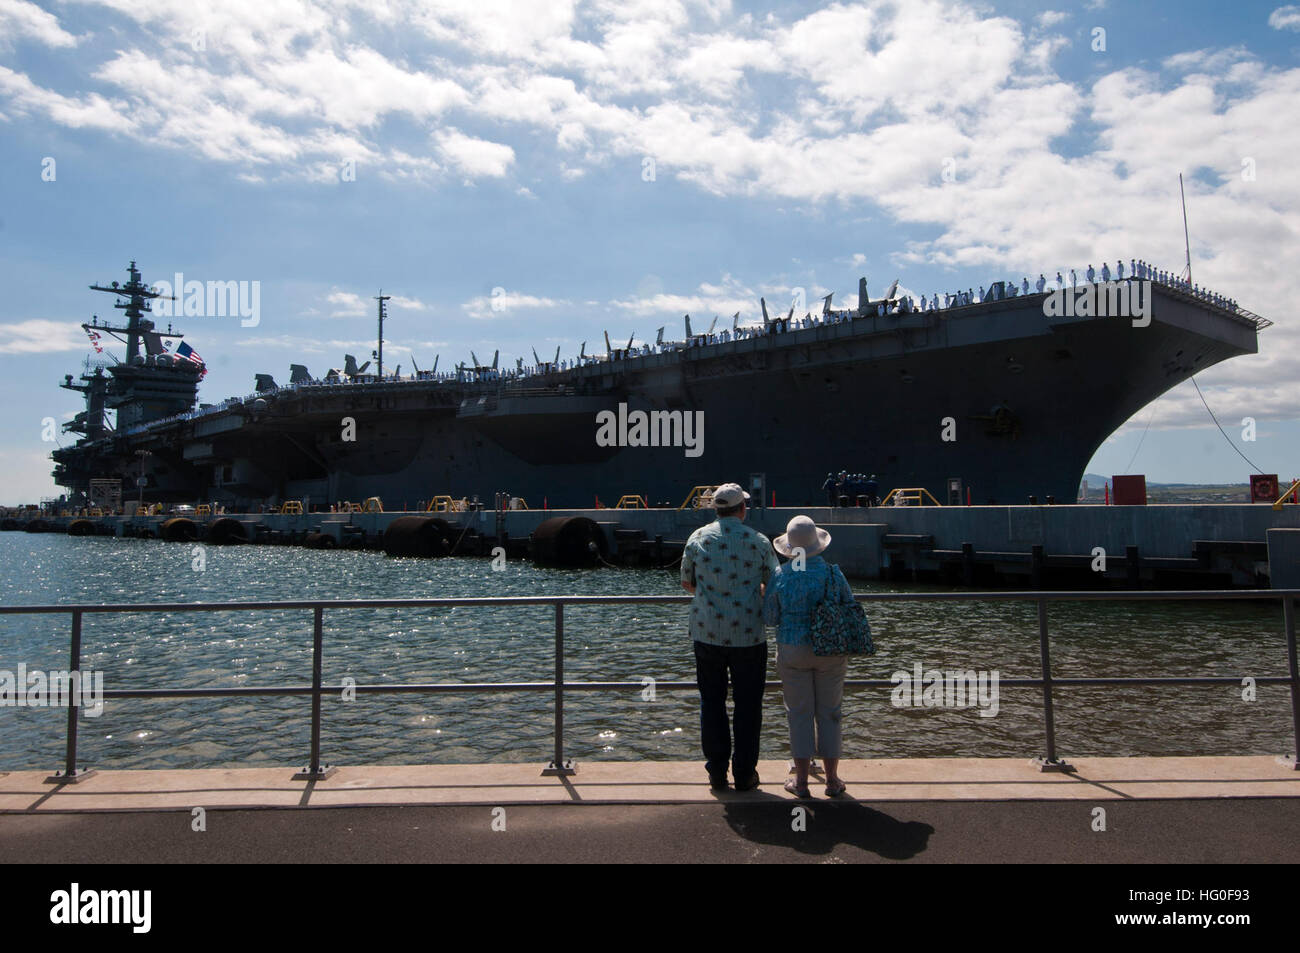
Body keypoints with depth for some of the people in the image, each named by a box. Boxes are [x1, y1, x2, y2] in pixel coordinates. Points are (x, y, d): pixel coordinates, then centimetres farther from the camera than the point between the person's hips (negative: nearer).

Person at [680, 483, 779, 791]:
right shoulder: (758, 541, -5)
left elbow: (686, 583, 10)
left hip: (706, 633, 2)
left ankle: (716, 772, 16)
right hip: (748, 635, -1)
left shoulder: (698, 538, 0)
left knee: (712, 702, 12)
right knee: (747, 705, 9)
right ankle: (744, 774, 15)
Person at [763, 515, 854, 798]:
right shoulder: (834, 573, -8)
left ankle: (801, 780, 14)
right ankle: (832, 780, 18)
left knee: (799, 713, 8)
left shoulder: (781, 576, -9)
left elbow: (770, 618, -4)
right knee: (829, 713, 11)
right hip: (831, 653, 1)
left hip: (792, 651, -1)